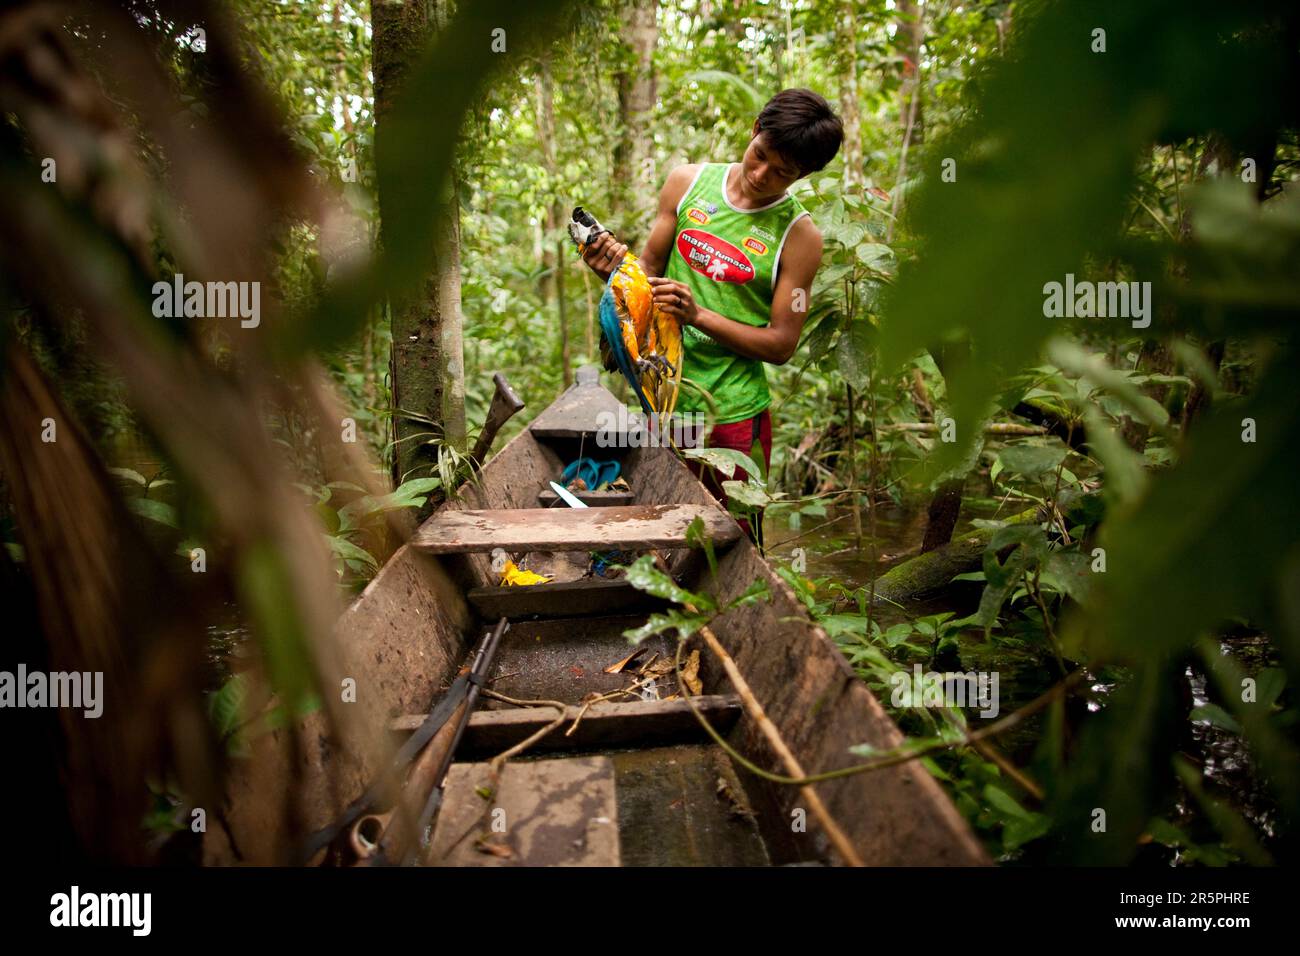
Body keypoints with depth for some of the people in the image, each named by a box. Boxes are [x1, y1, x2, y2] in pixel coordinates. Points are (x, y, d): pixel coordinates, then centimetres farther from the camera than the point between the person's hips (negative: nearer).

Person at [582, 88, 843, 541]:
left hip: (734, 416, -3)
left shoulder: (798, 236, -9)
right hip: (663, 399, 3)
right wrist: (617, 269, -12)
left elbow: (781, 345, -10)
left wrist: (698, 315, -21)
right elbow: (649, 268, 10)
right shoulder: (688, 182, 2)